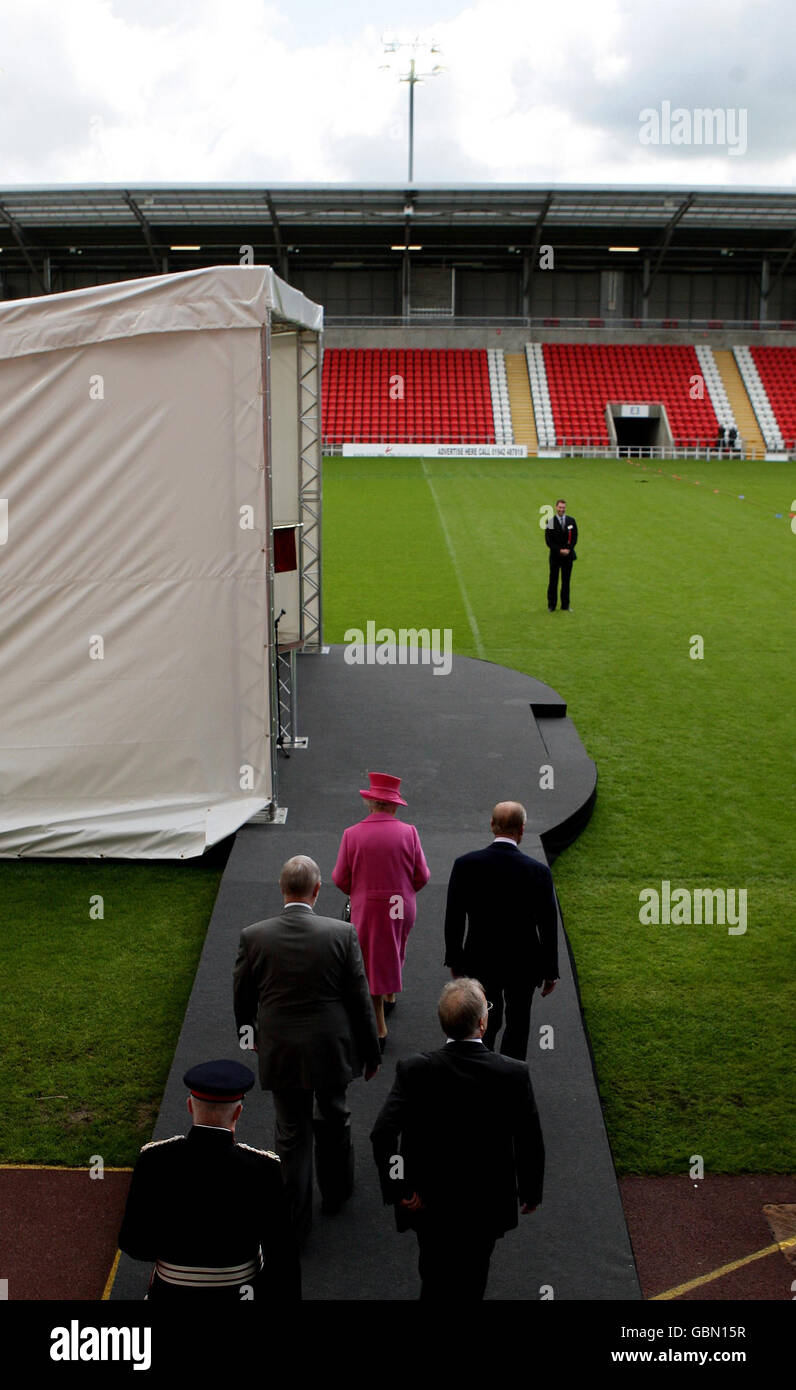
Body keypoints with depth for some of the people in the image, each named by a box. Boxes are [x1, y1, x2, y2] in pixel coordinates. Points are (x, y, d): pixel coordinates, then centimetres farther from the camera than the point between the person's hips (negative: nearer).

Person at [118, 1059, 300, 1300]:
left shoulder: (154, 1161, -16)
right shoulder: (262, 1169, -21)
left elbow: (134, 1243, -7)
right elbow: (282, 1258, -16)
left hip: (175, 1296, 2)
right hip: (241, 1296, -1)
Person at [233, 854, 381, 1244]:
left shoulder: (253, 936, -14)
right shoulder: (342, 934, -16)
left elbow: (242, 999, 0)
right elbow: (360, 1000, -9)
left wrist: (249, 1034, 20)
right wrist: (371, 1052, 4)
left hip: (280, 1052, 0)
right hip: (332, 1050, 0)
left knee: (291, 1135, 15)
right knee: (333, 1120, 24)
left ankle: (295, 1221, 25)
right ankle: (336, 1191, 46)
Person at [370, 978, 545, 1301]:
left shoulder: (414, 1070, -20)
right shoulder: (515, 1074, -20)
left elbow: (382, 1134, -25)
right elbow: (530, 1143, -11)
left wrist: (398, 1189, -12)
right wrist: (531, 1192, 6)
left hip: (429, 1202, 0)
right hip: (486, 1206, 0)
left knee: (435, 1279, 26)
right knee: (471, 1281, 25)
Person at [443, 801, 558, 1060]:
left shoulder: (465, 864, -13)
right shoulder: (538, 871, -17)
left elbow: (453, 919, -6)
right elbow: (548, 927, -9)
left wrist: (454, 959, 8)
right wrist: (550, 971, 3)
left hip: (479, 962, 1)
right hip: (523, 964, -1)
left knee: (487, 1022, 21)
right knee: (518, 1022, 19)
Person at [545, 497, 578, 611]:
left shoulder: (571, 521, 6)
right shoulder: (550, 521, -4)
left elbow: (575, 537, 5)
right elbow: (548, 540, -6)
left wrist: (568, 550, -8)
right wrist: (559, 550, -13)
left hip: (568, 555, 2)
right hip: (555, 555, -2)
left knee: (566, 581, 6)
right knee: (553, 581, 1)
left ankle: (565, 606, 13)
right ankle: (551, 605, 10)